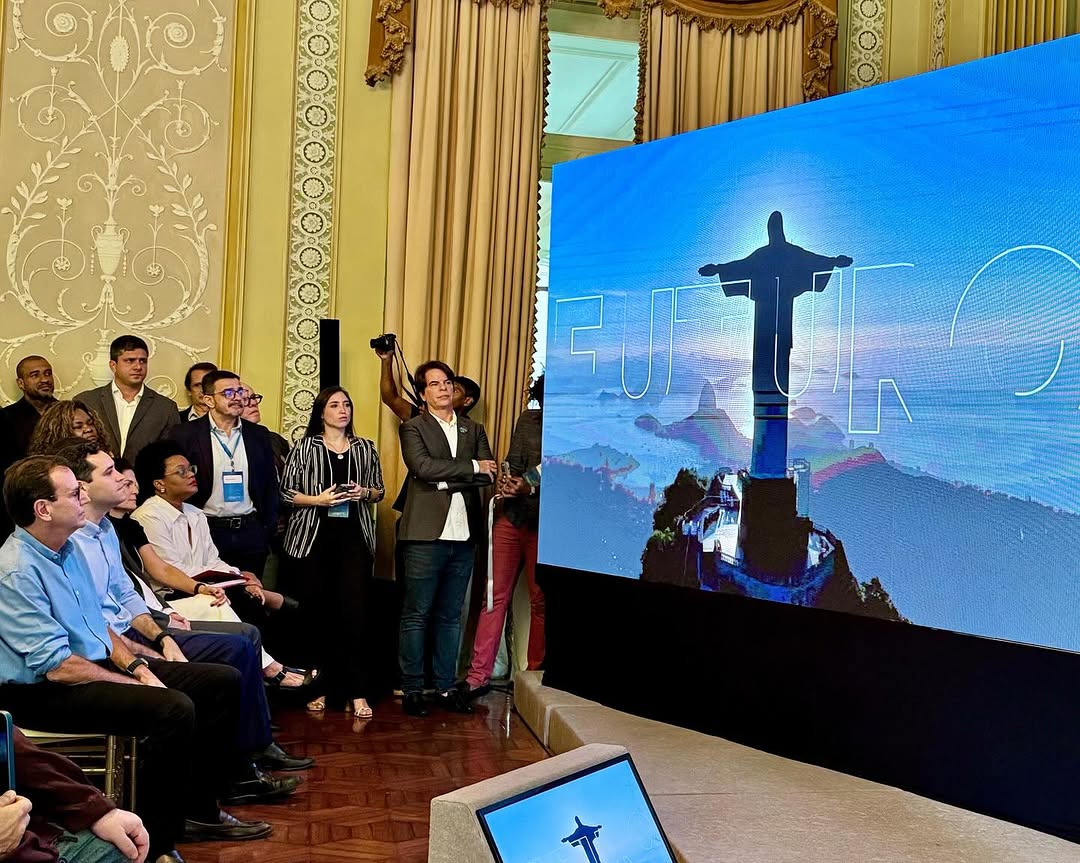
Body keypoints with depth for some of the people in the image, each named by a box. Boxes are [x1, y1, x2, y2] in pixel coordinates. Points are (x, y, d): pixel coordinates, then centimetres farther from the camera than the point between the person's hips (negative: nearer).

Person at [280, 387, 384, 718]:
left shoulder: (365, 449, 12)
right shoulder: (305, 448, 5)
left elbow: (379, 491, 18)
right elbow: (286, 492, 2)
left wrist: (364, 493, -4)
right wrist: (318, 499, -13)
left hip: (354, 539, 1)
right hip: (312, 539, -1)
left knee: (356, 612, -7)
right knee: (316, 613, 3)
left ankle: (357, 692, -3)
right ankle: (320, 687, 14)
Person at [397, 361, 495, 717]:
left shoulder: (474, 430, 16)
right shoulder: (413, 428, 3)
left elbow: (490, 475, 3)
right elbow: (423, 466, -15)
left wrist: (445, 480, -11)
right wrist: (471, 467, -10)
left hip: (463, 536, 4)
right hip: (426, 534, -4)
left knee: (450, 616, 10)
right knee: (416, 615, 1)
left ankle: (446, 686, 17)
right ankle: (412, 689, 8)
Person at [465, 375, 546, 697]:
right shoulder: (528, 420, 8)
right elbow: (514, 464, 9)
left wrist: (531, 488, -24)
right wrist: (507, 483, -13)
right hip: (512, 517, 4)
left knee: (541, 600, 4)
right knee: (495, 595, 3)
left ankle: (534, 676, 16)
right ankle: (479, 675, 8)